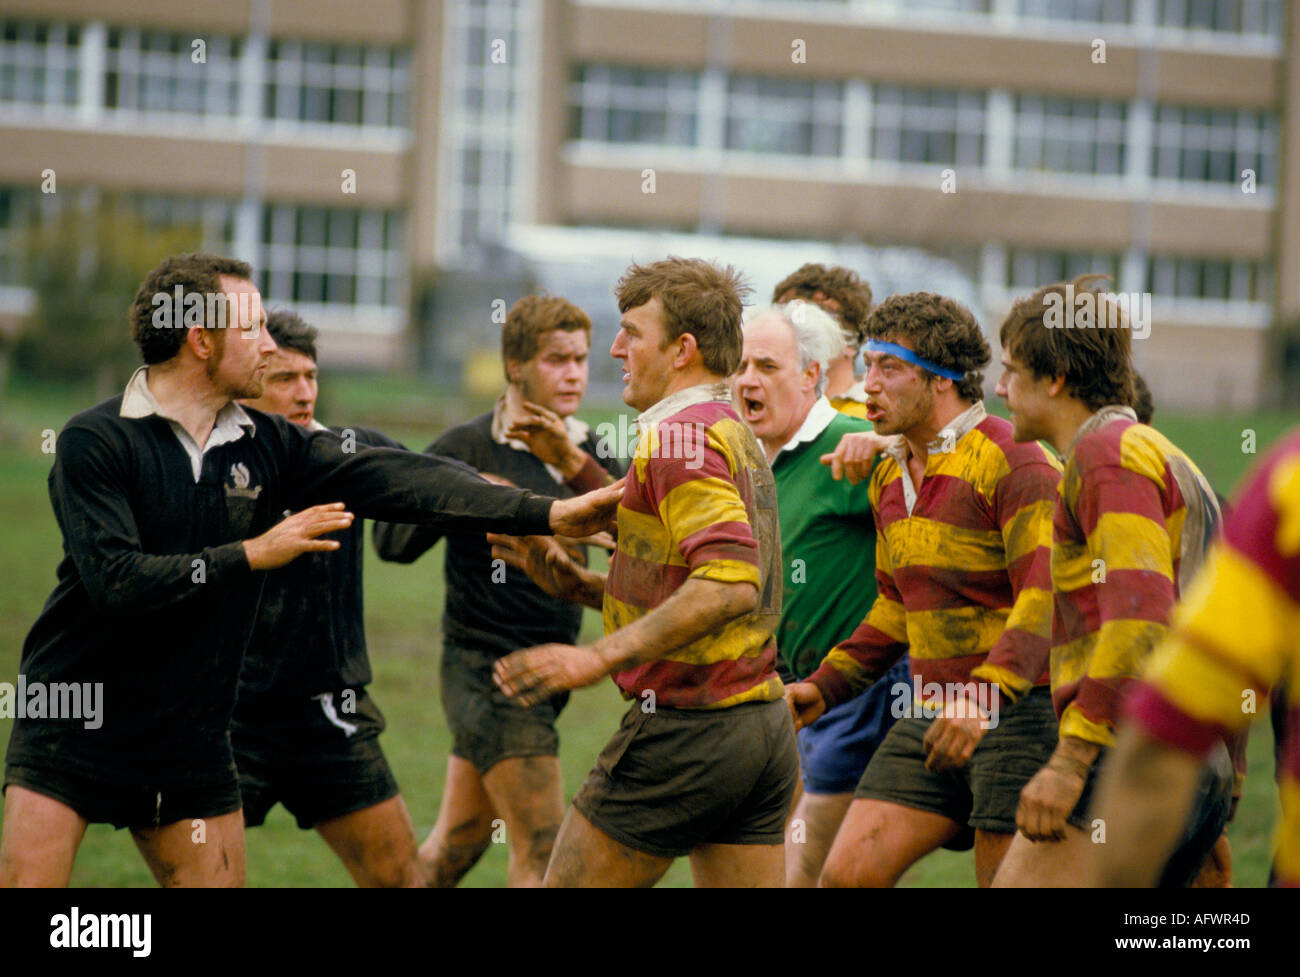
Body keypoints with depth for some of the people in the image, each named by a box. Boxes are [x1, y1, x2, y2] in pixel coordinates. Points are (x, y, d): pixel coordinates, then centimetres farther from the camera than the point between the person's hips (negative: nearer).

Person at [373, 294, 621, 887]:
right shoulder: (470, 448, -8)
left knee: (457, 846, 13)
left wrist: (574, 465, -22)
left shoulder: (587, 450, 8)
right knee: (543, 852, -12)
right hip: (487, 667, -6)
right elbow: (392, 539, -10)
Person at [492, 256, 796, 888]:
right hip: (762, 729, 9)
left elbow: (729, 584, -26)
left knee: (568, 883, 1)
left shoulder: (679, 437, -14)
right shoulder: (736, 436, 18)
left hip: (685, 733, -9)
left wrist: (600, 657, -26)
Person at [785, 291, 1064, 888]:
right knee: (846, 874, -3)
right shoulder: (889, 478, 14)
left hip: (1017, 710, -8)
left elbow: (1045, 596, -24)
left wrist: (984, 696, -35)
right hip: (929, 715, 8)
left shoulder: (1012, 461, -14)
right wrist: (825, 686, 16)